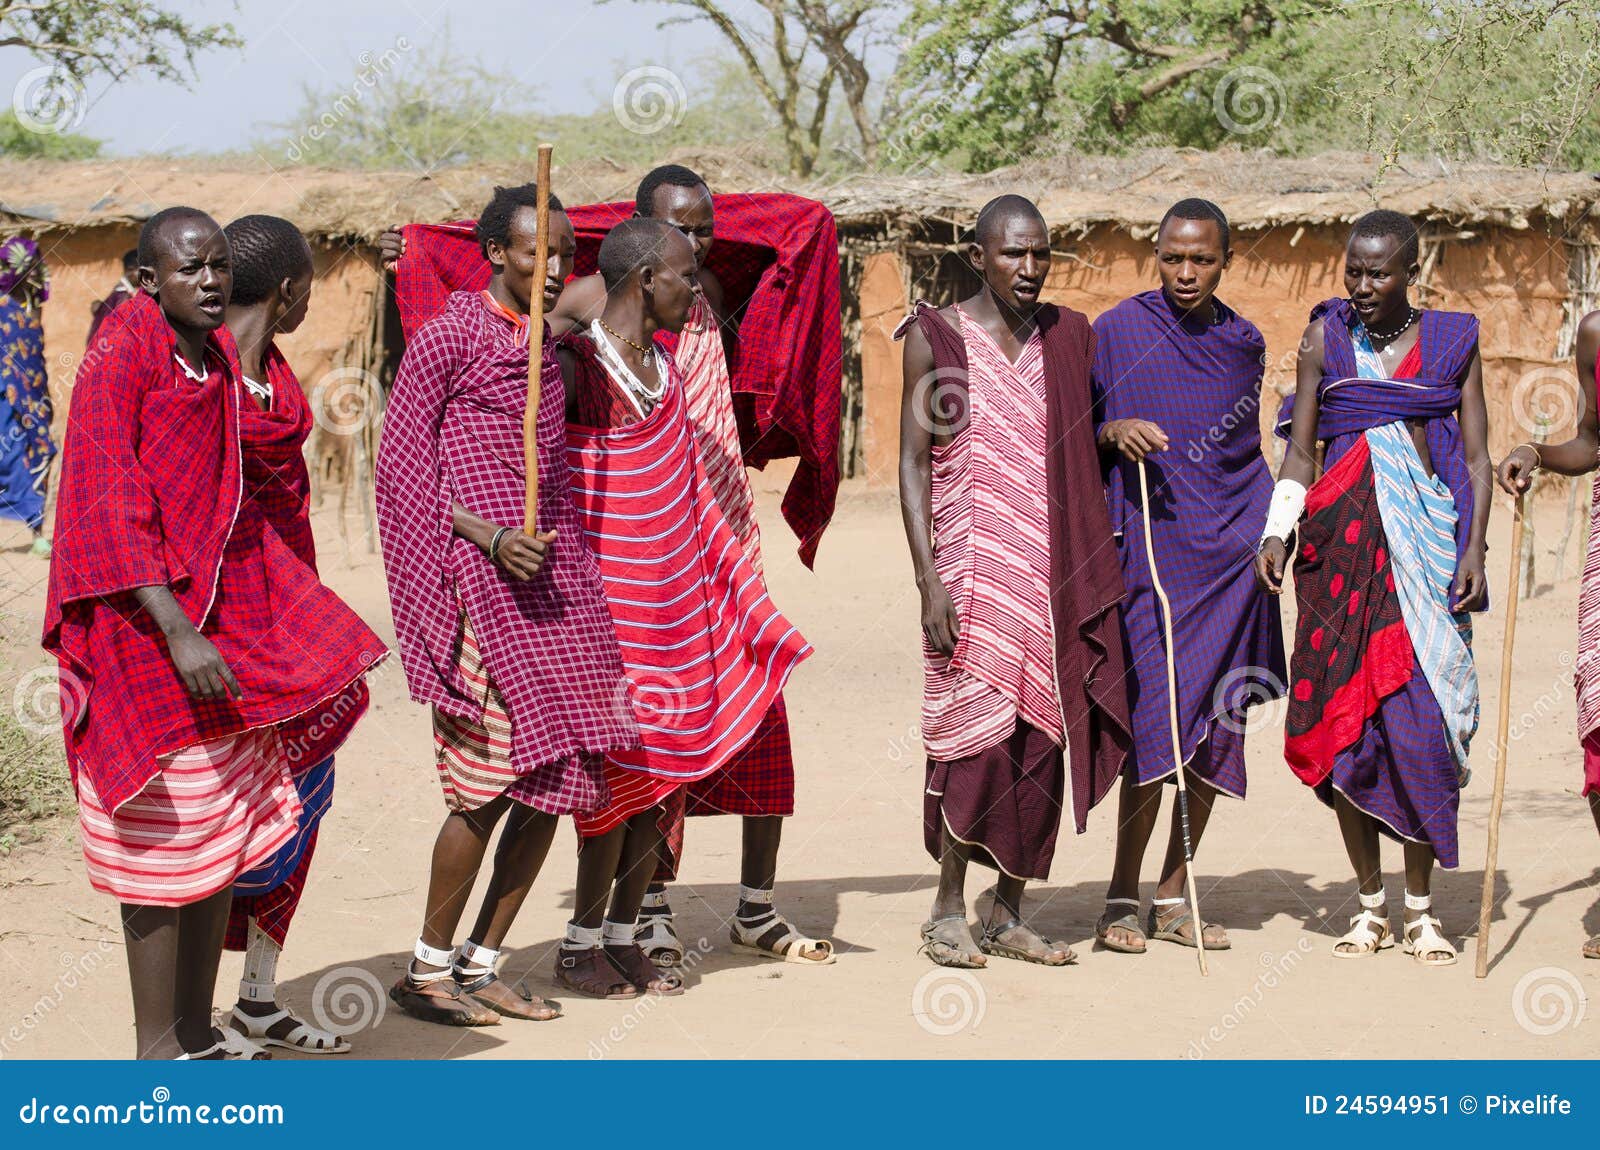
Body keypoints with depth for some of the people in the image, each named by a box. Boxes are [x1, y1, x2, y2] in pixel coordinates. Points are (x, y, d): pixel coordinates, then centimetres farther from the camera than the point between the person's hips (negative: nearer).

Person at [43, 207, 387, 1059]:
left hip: (223, 627, 8)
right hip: (145, 632, -8)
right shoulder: (117, 367, -13)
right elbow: (112, 514, -19)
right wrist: (177, 631, -26)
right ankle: (156, 1050, 5)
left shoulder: (219, 364, 11)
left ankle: (199, 1034, 21)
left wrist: (305, 619, 15)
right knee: (164, 841, -4)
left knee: (227, 836, 11)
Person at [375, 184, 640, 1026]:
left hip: (550, 581, 7)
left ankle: (481, 965, 15)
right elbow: (401, 460, -7)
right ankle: (427, 970, 5)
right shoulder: (448, 338, -5)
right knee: (489, 782, -9)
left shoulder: (552, 344, 17)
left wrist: (568, 561, 17)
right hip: (477, 584, -7)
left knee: (554, 780, 4)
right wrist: (490, 535, -16)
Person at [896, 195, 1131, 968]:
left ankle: (1008, 913, 12)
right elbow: (914, 463, -3)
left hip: (1052, 575, 4)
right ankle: (949, 910, 6)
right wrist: (928, 579, -10)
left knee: (1042, 738, 2)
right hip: (971, 573, -4)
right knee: (973, 734, -7)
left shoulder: (1068, 338, 11)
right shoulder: (937, 337, 0)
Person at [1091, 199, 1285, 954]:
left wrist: (1267, 532, 20)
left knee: (1217, 721, 2)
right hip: (1152, 550, -4)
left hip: (1232, 551, 5)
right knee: (1162, 713, -14)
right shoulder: (1119, 331, 0)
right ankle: (1122, 898, -6)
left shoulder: (1243, 342, 13)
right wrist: (1114, 432, -18)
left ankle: (1174, 897, 11)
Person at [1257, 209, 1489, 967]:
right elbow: (1299, 453, 8)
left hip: (1427, 541, -1)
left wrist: (1474, 548, -7)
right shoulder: (1325, 341, 9)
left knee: (1418, 718, -8)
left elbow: (1476, 458, 6)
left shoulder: (1453, 342, 8)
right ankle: (1370, 905, 8)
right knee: (1342, 718, -2)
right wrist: (1276, 531, -7)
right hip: (1342, 539, 1)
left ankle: (1421, 907, 1)